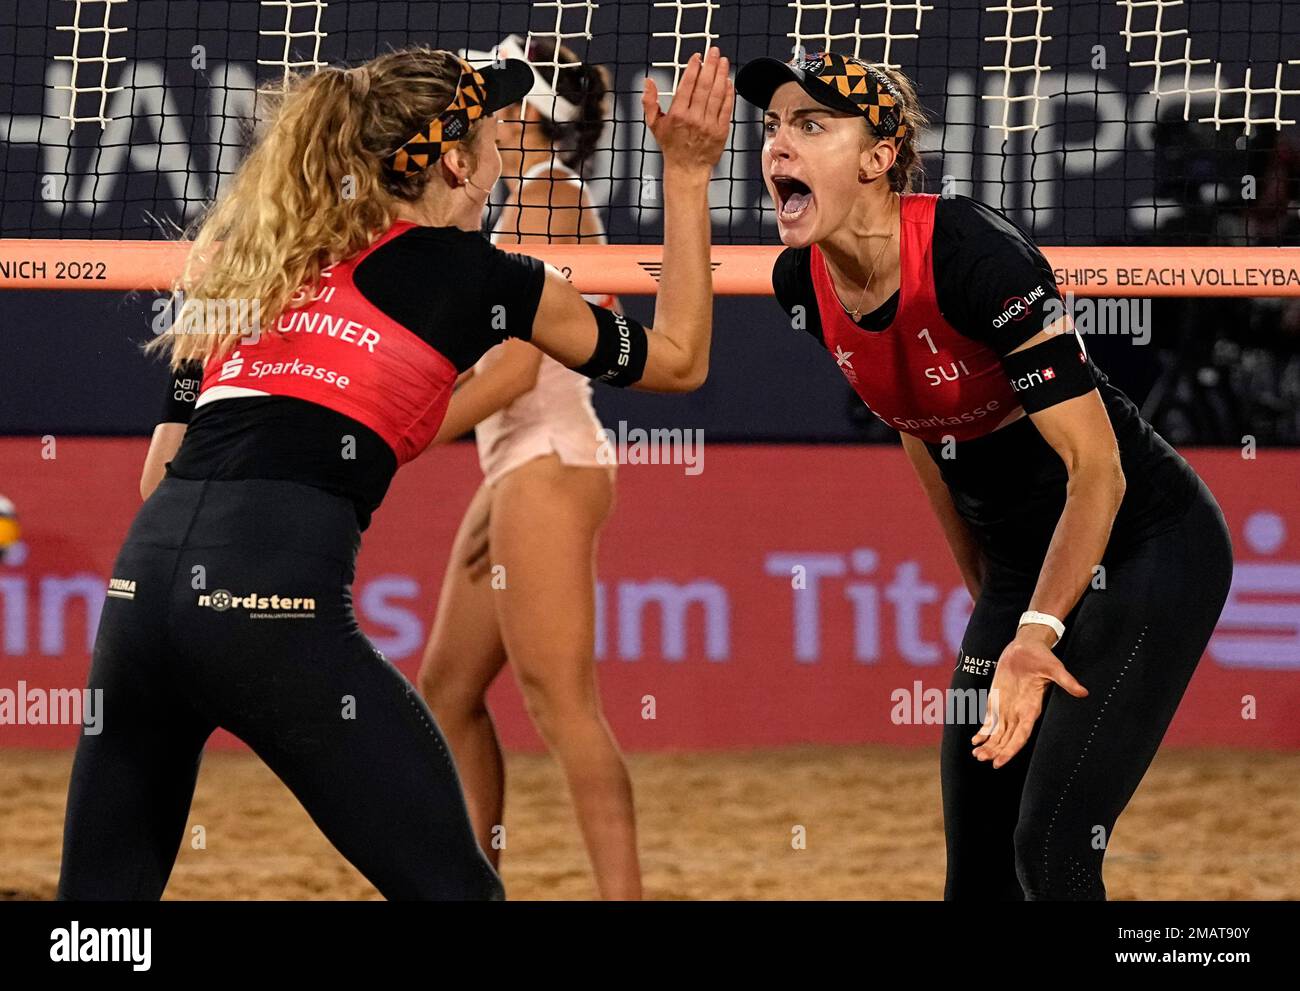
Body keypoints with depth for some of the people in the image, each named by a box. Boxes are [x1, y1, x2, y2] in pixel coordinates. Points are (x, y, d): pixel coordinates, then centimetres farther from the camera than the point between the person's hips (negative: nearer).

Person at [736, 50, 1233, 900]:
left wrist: (1038, 632, -39)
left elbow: (1096, 466, -28)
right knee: (977, 864, 6)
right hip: (1022, 565, 8)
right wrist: (995, 606, 15)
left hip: (1147, 546, -8)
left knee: (1051, 848, -18)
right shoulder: (803, 284, -4)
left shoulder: (974, 254, -27)